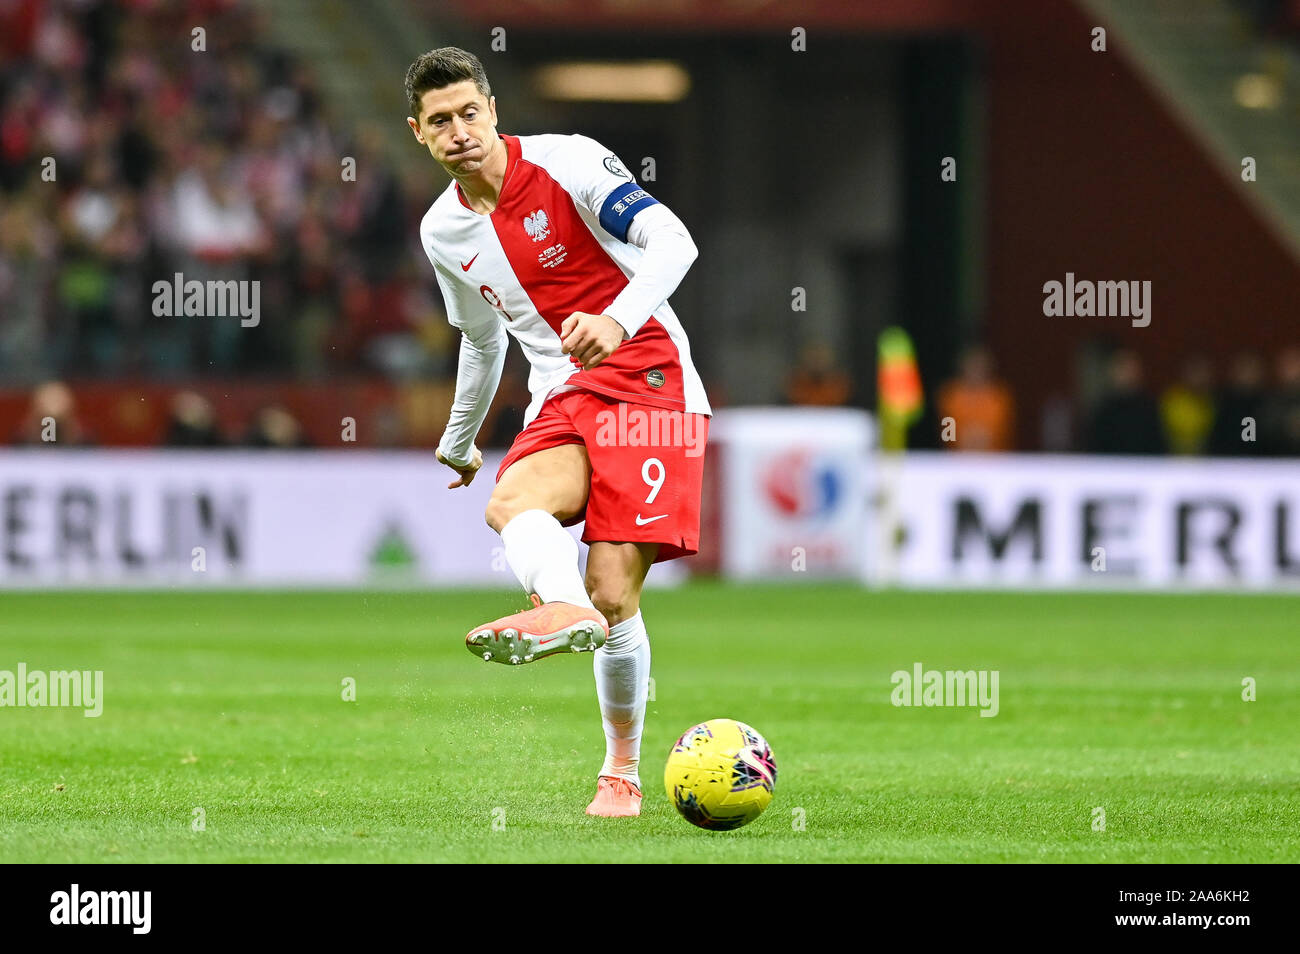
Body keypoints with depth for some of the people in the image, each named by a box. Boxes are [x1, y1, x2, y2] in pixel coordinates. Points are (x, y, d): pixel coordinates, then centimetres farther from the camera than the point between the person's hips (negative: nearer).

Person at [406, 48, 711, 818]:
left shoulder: (566, 162, -7)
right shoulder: (443, 232, 12)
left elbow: (673, 240, -17)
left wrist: (618, 321, -34)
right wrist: (458, 443, 41)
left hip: (649, 382, -5)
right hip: (561, 401, 5)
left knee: (613, 590, -16)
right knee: (511, 503, -31)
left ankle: (623, 768, -1)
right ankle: (566, 606, -62)